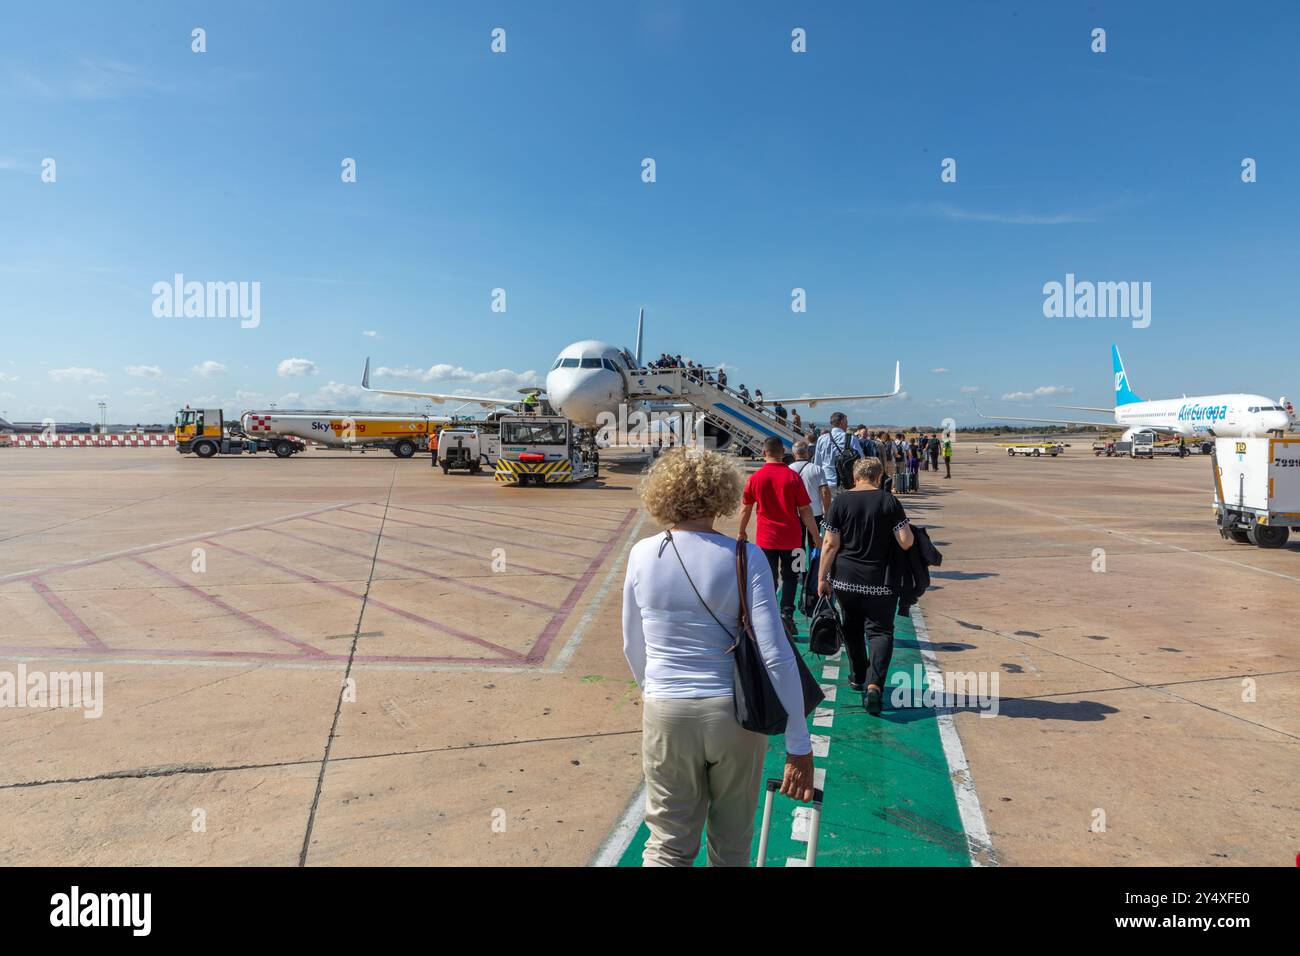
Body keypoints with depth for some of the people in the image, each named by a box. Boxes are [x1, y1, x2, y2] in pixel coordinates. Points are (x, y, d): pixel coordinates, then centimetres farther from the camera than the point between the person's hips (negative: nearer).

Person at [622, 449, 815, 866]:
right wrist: (799, 747, -10)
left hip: (666, 715, 1)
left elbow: (633, 647, 5)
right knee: (731, 841, 22)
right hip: (735, 714, -1)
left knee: (668, 845, 16)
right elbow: (775, 656, -17)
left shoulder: (642, 554, -5)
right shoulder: (744, 558, -13)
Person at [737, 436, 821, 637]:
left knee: (769, 580, 9)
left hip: (765, 538, 0)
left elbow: (745, 509, 8)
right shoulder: (793, 476, -8)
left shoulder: (755, 478, -3)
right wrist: (816, 537, 2)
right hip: (791, 537, 0)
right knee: (789, 577, 17)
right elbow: (805, 510, -6)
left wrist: (742, 532, 24)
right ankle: (787, 612, 4)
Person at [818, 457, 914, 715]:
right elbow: (906, 542, -9)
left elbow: (830, 544, -5)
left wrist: (822, 577, 1)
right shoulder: (889, 501, -5)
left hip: (845, 579, 2)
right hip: (880, 581, -1)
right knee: (880, 630, 5)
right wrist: (908, 532, 14)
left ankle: (859, 677, 34)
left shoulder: (841, 502, -2)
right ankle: (874, 683, -13)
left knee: (852, 628, 19)